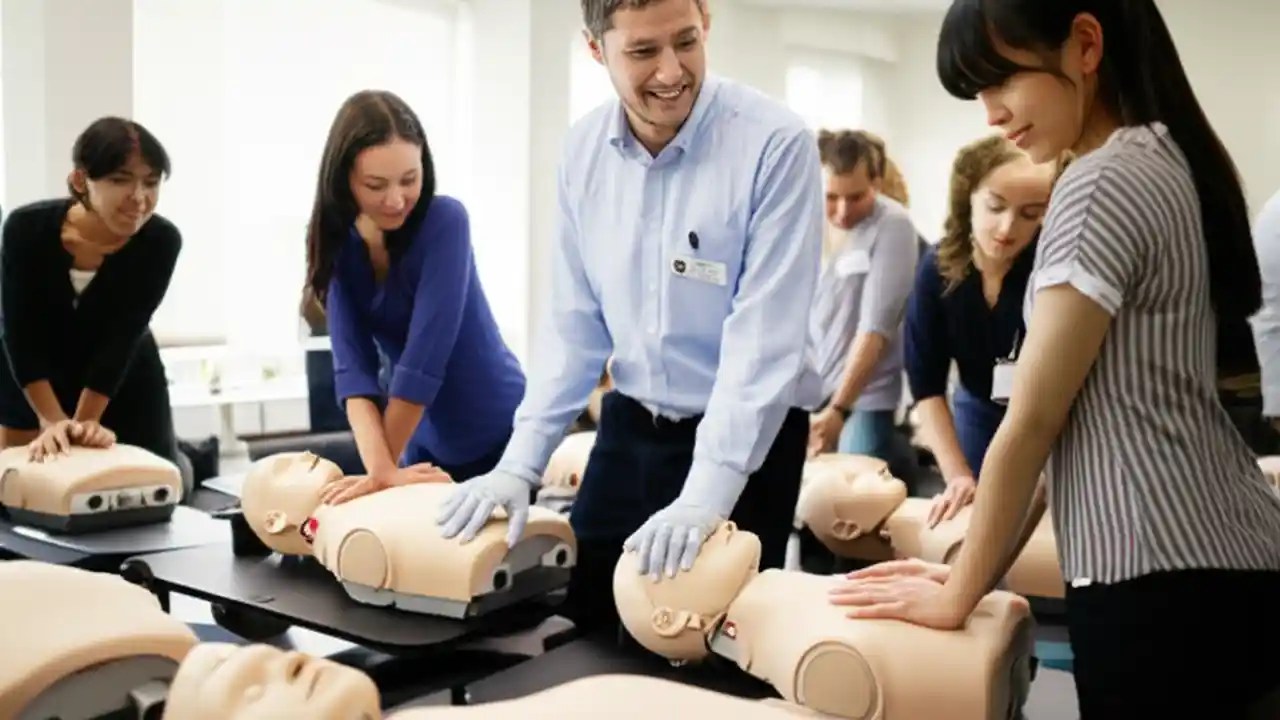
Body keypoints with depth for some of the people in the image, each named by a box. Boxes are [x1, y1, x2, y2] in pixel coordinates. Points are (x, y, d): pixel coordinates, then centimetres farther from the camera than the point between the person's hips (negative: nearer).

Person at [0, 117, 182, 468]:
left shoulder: (161, 241, -24)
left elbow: (121, 338, -24)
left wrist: (85, 421, -27)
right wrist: (53, 420, -27)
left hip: (126, 385, 0)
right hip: (30, 386, 1)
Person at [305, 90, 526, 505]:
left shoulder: (444, 221, -21)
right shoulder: (338, 243, -6)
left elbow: (425, 355, -26)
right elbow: (351, 364, -16)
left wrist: (385, 469, -23)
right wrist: (380, 467, -30)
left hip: (500, 434, -4)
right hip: (426, 441, 5)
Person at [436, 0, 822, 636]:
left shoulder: (775, 144, -18)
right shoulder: (583, 151, -1)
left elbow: (764, 334, -21)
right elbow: (574, 323, 3)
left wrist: (706, 492, -26)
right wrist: (520, 464, -3)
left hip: (744, 442, -4)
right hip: (629, 428, 5)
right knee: (588, 635, 15)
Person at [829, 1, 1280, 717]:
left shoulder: (1105, 184, -17)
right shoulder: (1172, 165, 12)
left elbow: (1032, 421, -14)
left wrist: (957, 597, -3)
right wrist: (980, 570, 12)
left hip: (1160, 579, -9)